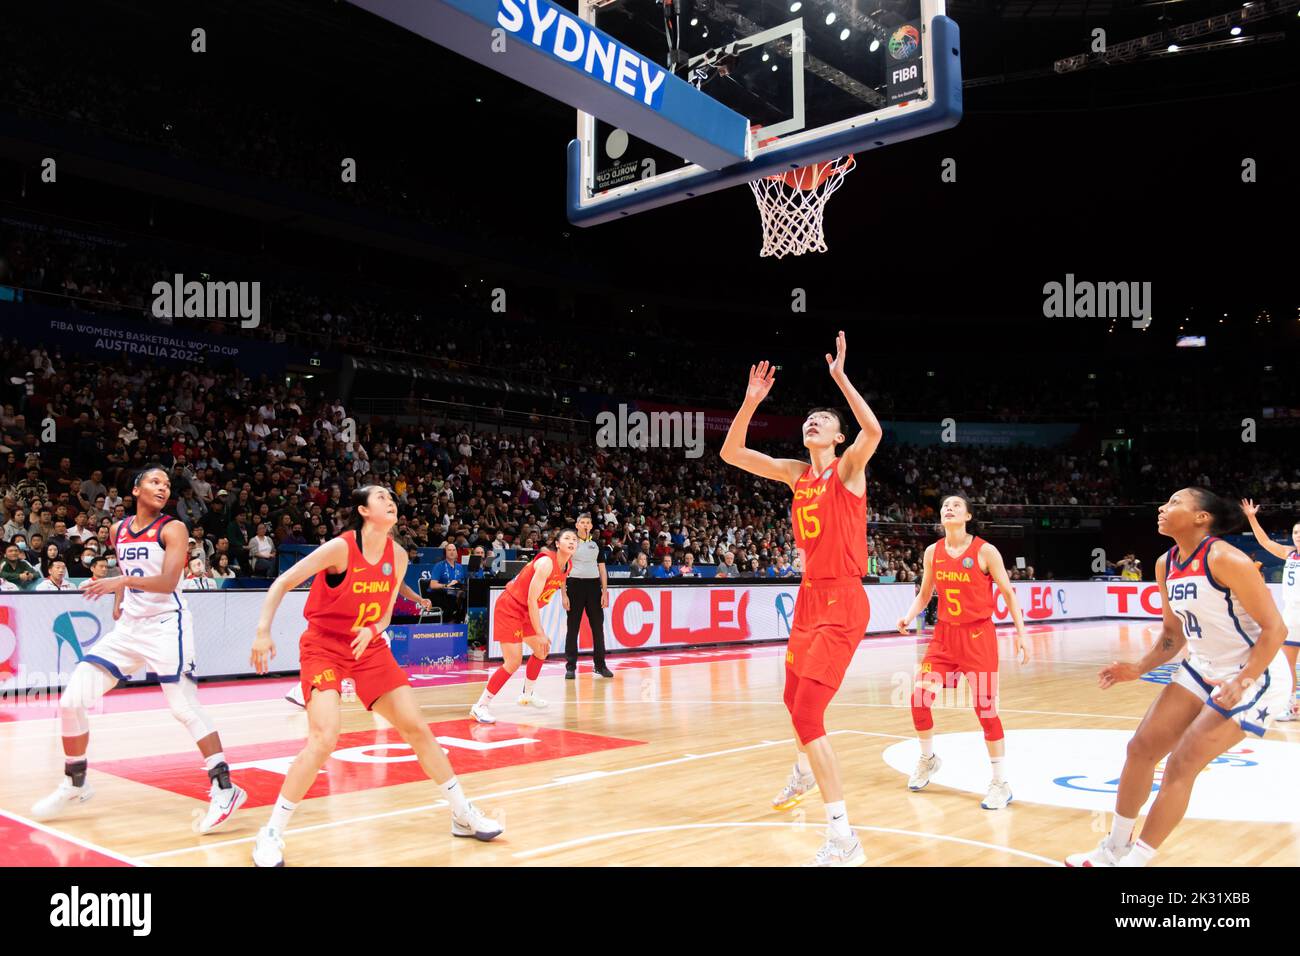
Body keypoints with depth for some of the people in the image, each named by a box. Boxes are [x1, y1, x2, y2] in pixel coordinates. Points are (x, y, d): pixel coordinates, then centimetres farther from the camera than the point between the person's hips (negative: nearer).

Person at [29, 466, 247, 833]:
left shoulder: (172, 529, -7)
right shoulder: (118, 530, 11)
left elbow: (169, 582, -21)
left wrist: (122, 581, -33)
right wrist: (118, 602, 15)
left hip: (165, 624, -6)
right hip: (129, 625, 6)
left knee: (185, 707, -12)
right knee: (71, 701, 1)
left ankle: (224, 789, -8)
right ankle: (75, 784, 20)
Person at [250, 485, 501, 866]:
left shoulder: (397, 556, -1)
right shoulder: (340, 548, -18)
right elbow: (282, 584, -13)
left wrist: (372, 630, -11)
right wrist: (263, 632, -22)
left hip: (369, 648, 6)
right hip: (323, 647, -5)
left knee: (417, 728, 4)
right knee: (323, 739, -22)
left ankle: (463, 815, 17)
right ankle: (271, 834, -5)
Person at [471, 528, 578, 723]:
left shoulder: (567, 565, 3)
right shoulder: (547, 562, -24)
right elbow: (531, 600, -25)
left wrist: (540, 630, 13)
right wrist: (540, 634, -22)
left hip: (525, 612, 10)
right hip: (509, 608, -9)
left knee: (541, 651, 17)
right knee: (513, 662, -16)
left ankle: (528, 695, 35)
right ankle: (480, 706, -8)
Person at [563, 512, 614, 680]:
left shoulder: (596, 544, 12)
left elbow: (602, 570, 12)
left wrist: (605, 592, 2)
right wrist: (564, 594, -8)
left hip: (594, 586, 3)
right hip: (575, 585, -3)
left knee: (598, 626, 4)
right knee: (573, 627, 0)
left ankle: (599, 665, 12)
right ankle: (570, 667, 6)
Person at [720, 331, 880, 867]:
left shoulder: (849, 467, -7)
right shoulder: (795, 473, 9)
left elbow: (873, 431, -29)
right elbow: (731, 453, 5)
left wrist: (840, 376, -24)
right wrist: (751, 401, -5)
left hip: (842, 602, -8)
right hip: (809, 597, 8)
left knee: (806, 710, -18)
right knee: (795, 698, 25)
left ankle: (843, 840, -14)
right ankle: (805, 772, 55)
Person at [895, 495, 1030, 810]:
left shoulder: (985, 551, -10)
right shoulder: (933, 552, 3)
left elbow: (1008, 593, -4)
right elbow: (924, 594, 13)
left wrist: (1020, 633, -8)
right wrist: (909, 617, -5)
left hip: (978, 635, -4)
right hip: (945, 634, 4)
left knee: (985, 708, -7)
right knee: (919, 699, -2)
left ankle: (1001, 783, 7)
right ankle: (928, 759, 25)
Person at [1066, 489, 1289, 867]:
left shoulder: (1225, 559, -23)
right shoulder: (1165, 564, 2)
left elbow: (1275, 628, -22)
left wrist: (1241, 683, -29)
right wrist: (1139, 669, -1)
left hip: (1255, 676, -8)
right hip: (1202, 669, 8)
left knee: (1181, 764, -11)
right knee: (1141, 747, 5)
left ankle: (1135, 860, 1)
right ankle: (1115, 849, 21)